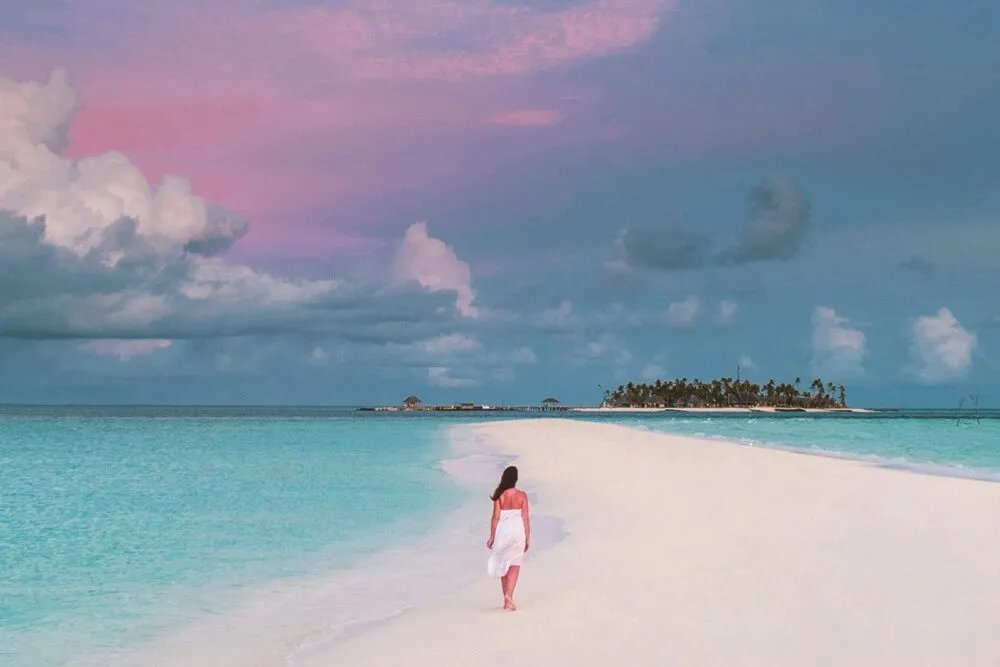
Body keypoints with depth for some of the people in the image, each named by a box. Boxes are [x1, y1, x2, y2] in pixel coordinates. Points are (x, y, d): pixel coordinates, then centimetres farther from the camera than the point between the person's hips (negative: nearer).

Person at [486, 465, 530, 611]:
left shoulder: (499, 495, -3)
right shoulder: (522, 495, -4)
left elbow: (495, 517, -4)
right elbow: (526, 518, -3)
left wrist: (492, 537, 3)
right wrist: (528, 538, 4)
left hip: (502, 531, 1)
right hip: (518, 531, -1)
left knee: (503, 565, 14)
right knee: (514, 566, 2)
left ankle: (506, 599, 19)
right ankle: (509, 595, -17)